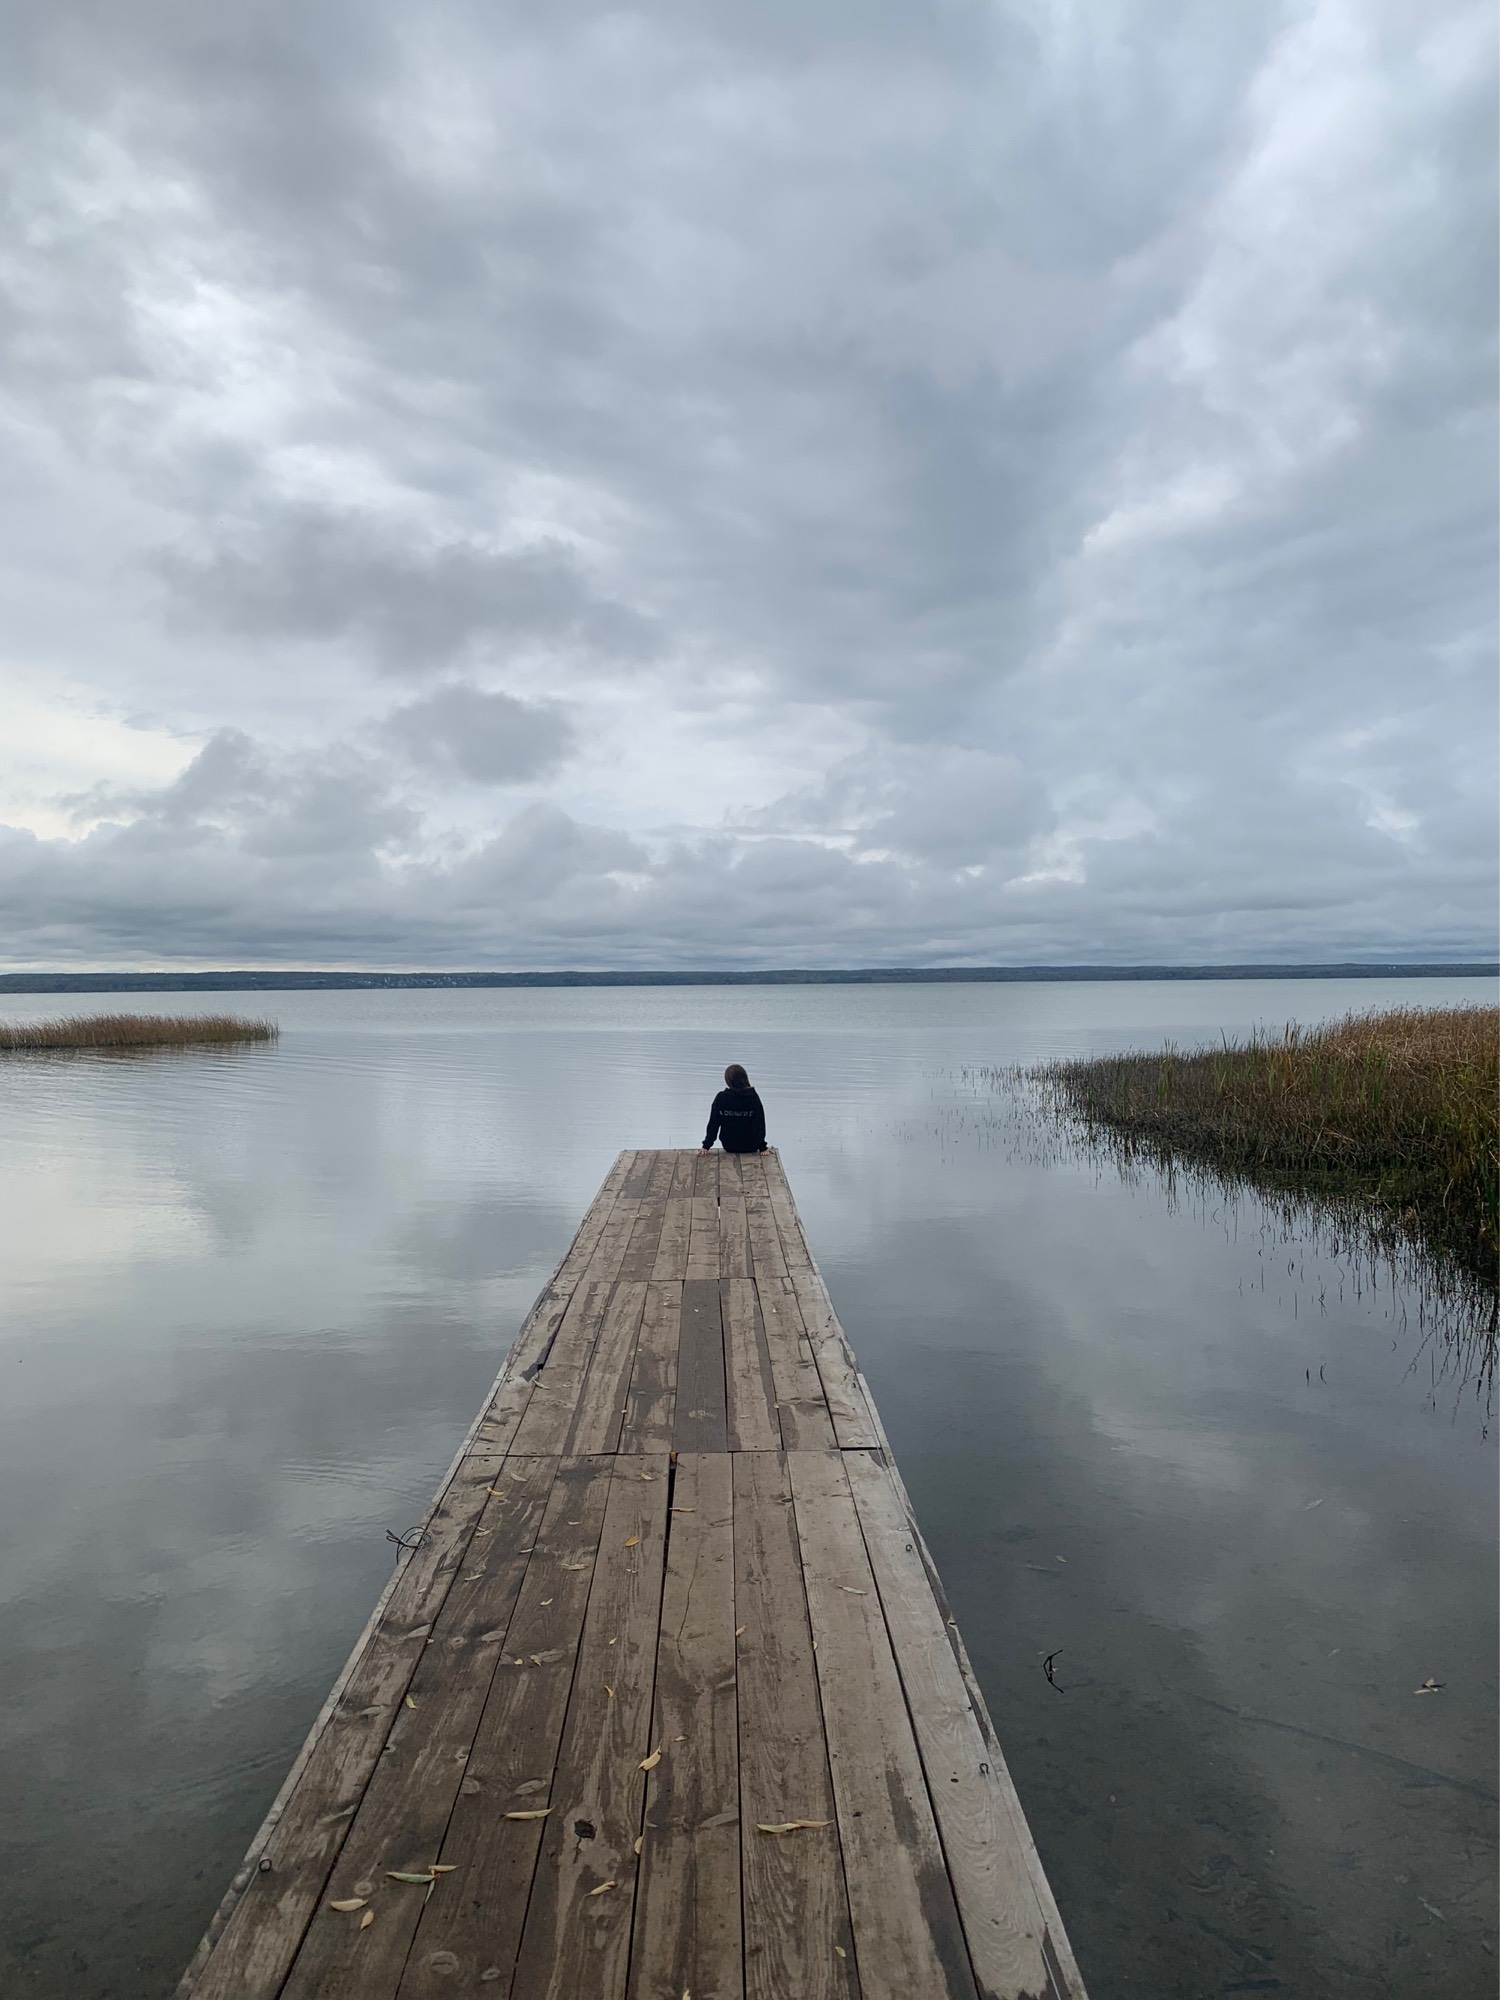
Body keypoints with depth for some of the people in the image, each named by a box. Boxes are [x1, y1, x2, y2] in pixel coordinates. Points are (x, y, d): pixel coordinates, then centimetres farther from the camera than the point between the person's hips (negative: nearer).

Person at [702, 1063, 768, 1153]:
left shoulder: (721, 1098, -15)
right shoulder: (753, 1098, -16)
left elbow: (713, 1123, -11)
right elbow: (760, 1124, -14)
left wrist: (706, 1145, -3)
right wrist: (762, 1147, -7)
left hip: (728, 1146, 1)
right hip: (751, 1146, -1)